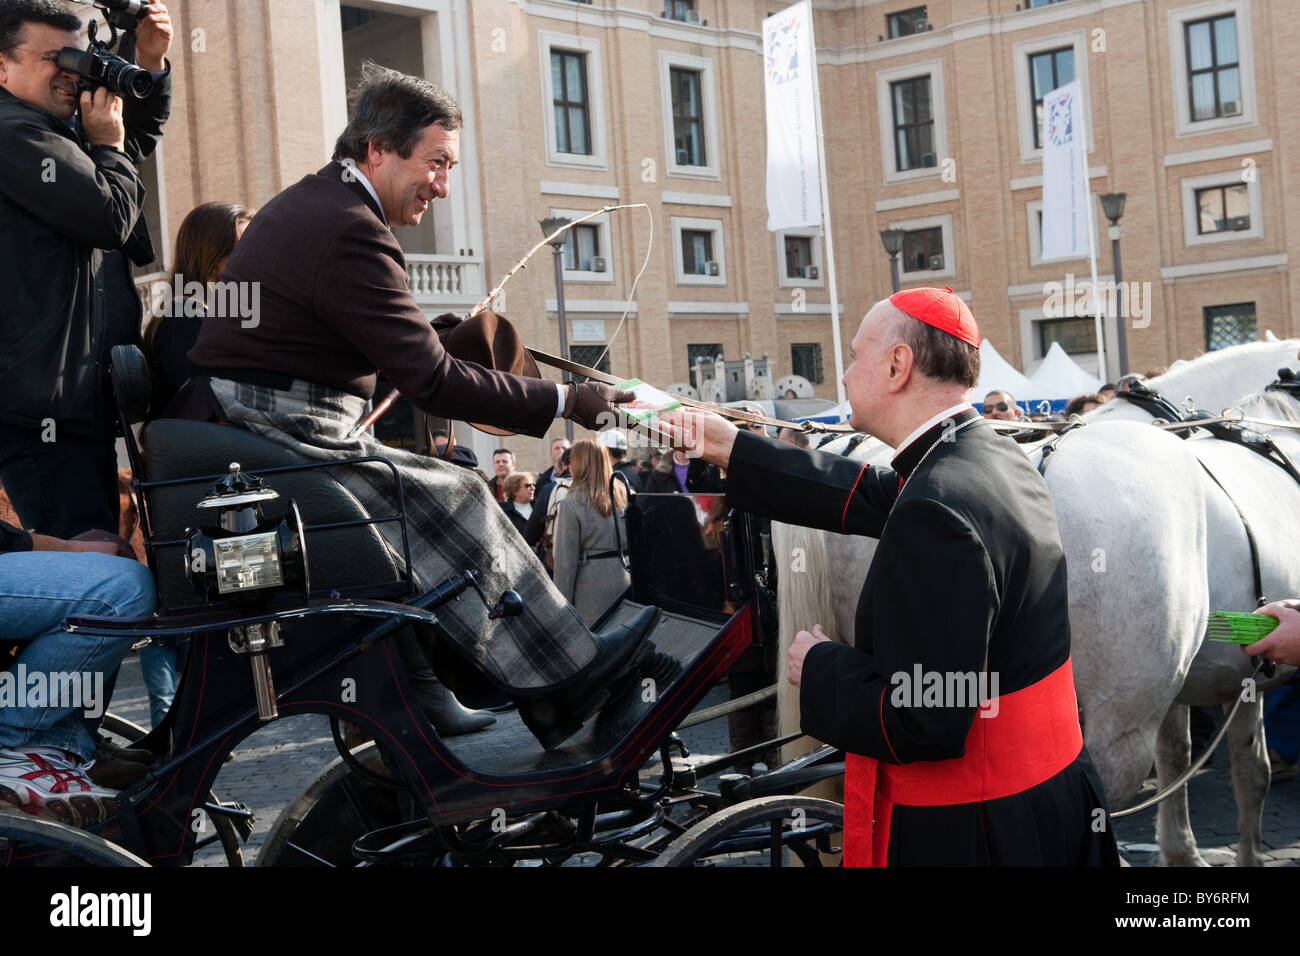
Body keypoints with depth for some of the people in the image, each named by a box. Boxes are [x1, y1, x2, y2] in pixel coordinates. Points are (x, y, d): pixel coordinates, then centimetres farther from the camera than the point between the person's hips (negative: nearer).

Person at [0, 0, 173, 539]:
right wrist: (107, 143, 0)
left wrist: (151, 65, 18)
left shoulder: (60, 133, 20)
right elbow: (111, 216, -17)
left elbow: (141, 135, 35)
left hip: (75, 400, 11)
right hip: (47, 409, -11)